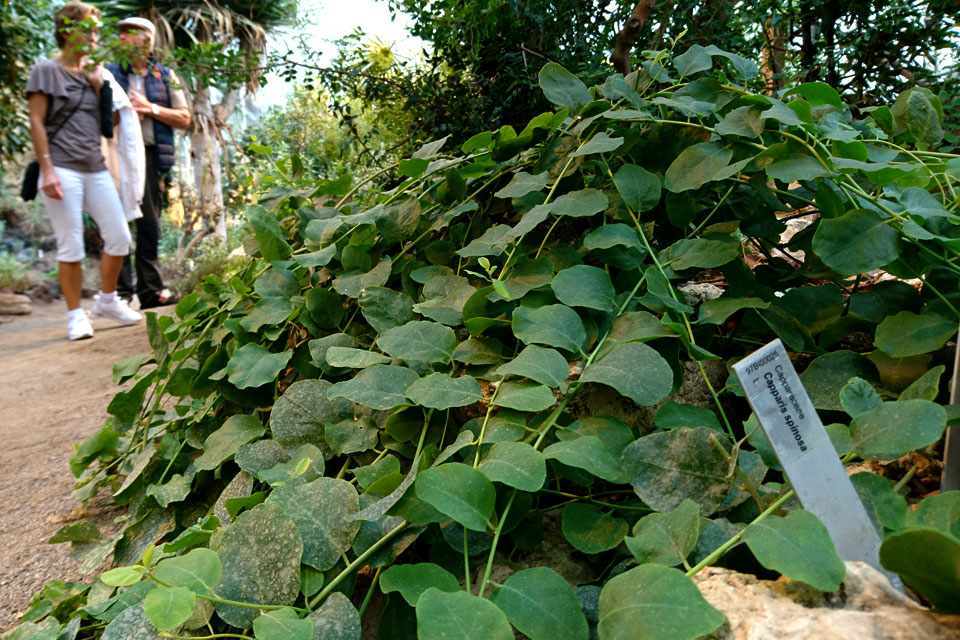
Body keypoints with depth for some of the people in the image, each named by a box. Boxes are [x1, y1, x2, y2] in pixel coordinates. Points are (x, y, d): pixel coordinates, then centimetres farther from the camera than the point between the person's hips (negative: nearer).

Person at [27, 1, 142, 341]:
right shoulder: (46, 71, 2)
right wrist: (47, 169, -13)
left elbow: (105, 119, 14)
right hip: (63, 169, -5)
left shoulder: (94, 73, 17)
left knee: (119, 238, 2)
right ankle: (76, 315, 6)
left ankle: (107, 300, 21)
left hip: (96, 169, 6)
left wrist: (98, 85, 2)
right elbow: (36, 123, -4)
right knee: (71, 246, -4)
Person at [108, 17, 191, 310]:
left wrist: (150, 109, -3)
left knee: (149, 224, 4)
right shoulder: (109, 73, 12)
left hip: (149, 154, 1)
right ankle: (122, 292, -1)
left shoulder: (165, 76, 14)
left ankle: (150, 289, 11)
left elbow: (184, 119, 9)